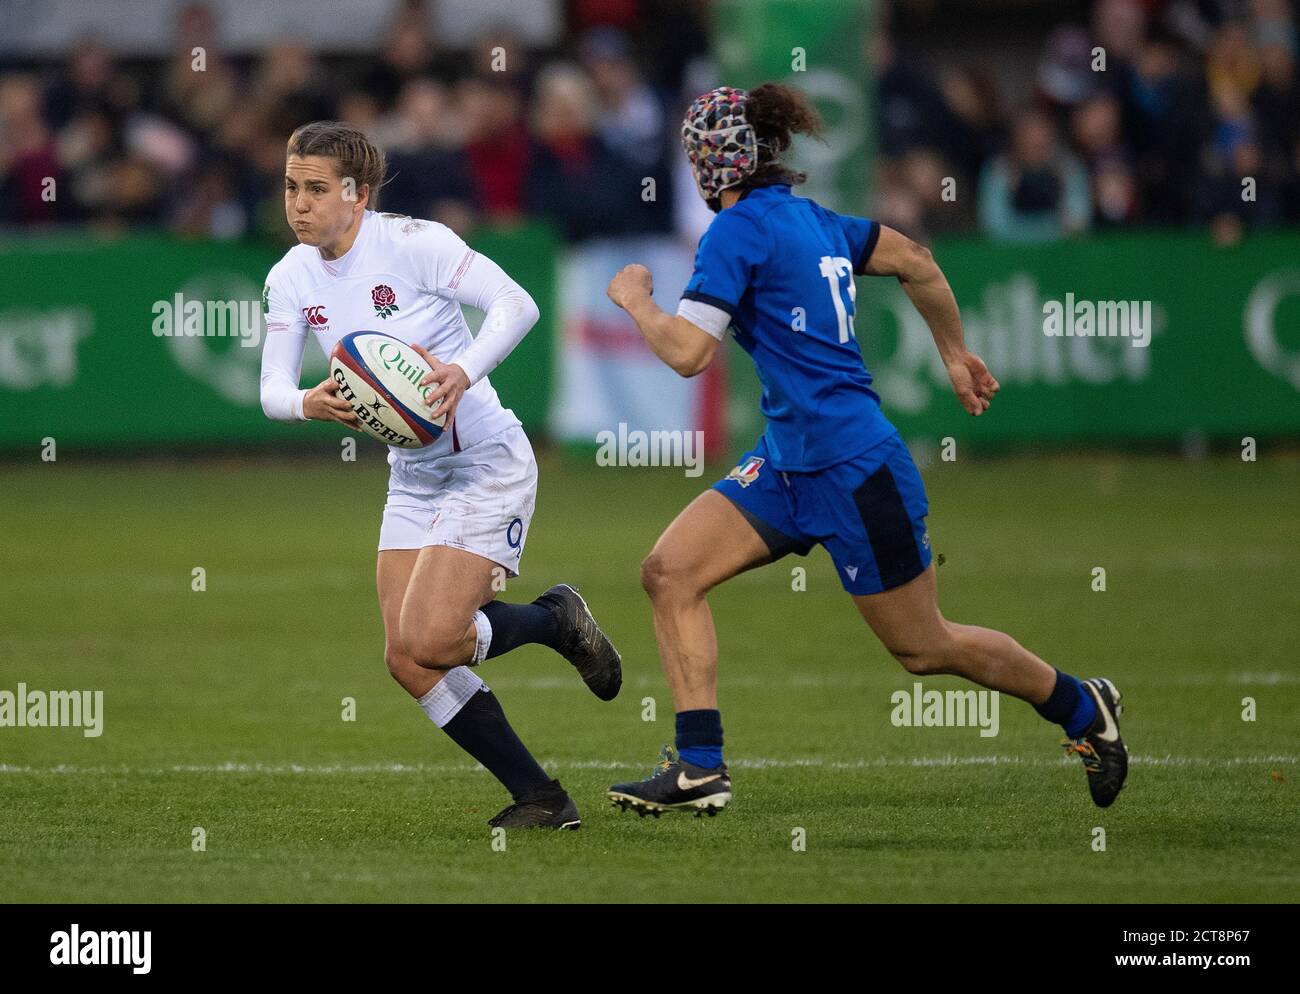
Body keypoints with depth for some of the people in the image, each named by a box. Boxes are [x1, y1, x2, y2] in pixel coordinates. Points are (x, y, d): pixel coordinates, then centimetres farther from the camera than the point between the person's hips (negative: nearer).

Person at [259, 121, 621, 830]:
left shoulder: (411, 242, -17)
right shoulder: (291, 279, 2)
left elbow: (516, 304, -23)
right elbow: (272, 389, -2)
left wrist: (464, 372, -39)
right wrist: (309, 404, -25)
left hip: (487, 465, -7)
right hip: (412, 477, 7)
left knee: (426, 641, -20)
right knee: (407, 660, -3)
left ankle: (556, 620, 10)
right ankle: (538, 798, 9)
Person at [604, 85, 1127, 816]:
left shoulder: (739, 229, -16)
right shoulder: (812, 219, 9)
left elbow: (687, 351, -21)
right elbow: (917, 261, 18)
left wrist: (637, 298, -2)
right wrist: (955, 353, 30)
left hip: (854, 468, -9)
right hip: (790, 461, 9)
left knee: (923, 647, 6)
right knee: (670, 571, -3)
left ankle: (1084, 707, 25)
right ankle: (700, 768, -4)